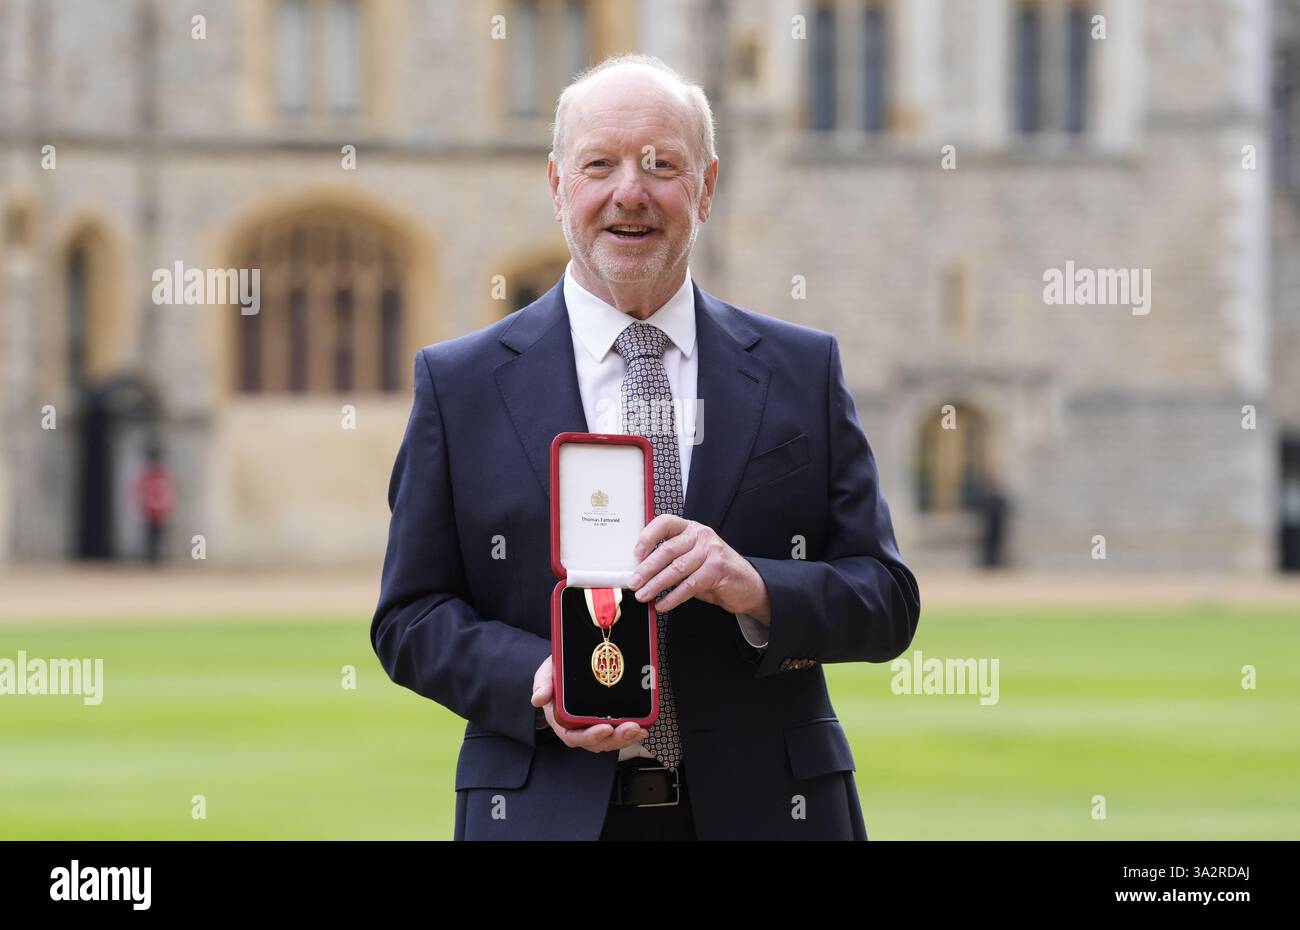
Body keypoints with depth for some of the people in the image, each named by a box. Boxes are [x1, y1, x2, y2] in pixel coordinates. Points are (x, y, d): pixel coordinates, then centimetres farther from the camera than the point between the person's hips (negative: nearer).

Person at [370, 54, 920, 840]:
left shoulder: (804, 371, 5)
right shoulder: (461, 385, 3)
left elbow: (888, 602, 1)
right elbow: (411, 616, 2)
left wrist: (756, 588, -18)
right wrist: (534, 683, -16)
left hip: (763, 808, 1)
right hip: (547, 811, -1)